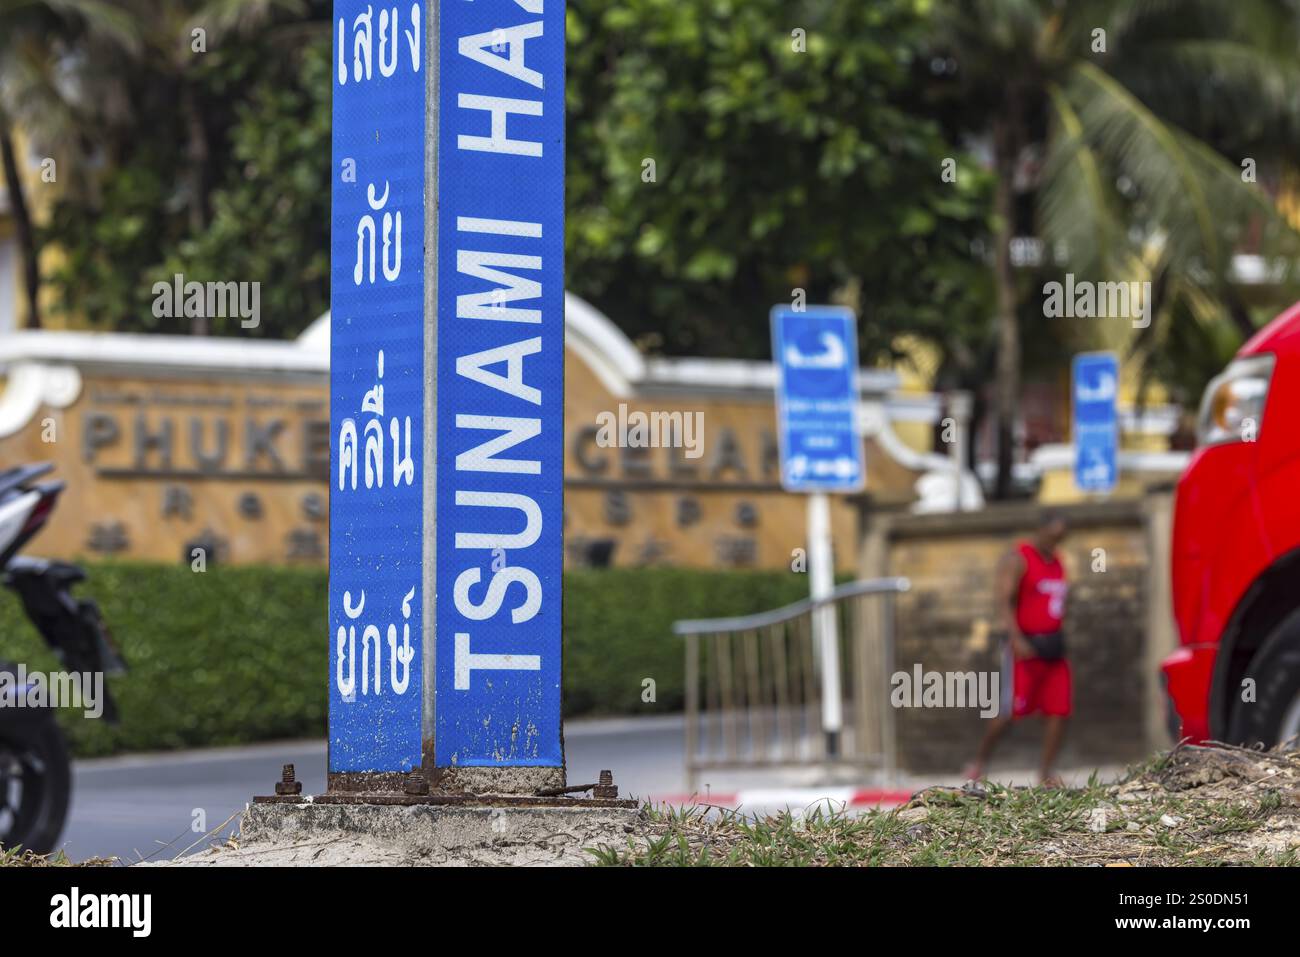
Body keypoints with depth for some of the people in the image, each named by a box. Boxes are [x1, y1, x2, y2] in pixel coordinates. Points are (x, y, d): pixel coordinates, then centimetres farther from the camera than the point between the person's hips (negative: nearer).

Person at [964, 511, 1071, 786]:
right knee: (1009, 711, -7)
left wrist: (1058, 639, 18)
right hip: (1025, 646, -7)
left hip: (1052, 647, 7)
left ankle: (1046, 772, 3)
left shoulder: (1057, 562, 16)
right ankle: (979, 762, 8)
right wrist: (1016, 639, -27)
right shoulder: (1017, 560, -8)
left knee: (1058, 710, -1)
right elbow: (1004, 601, -17)